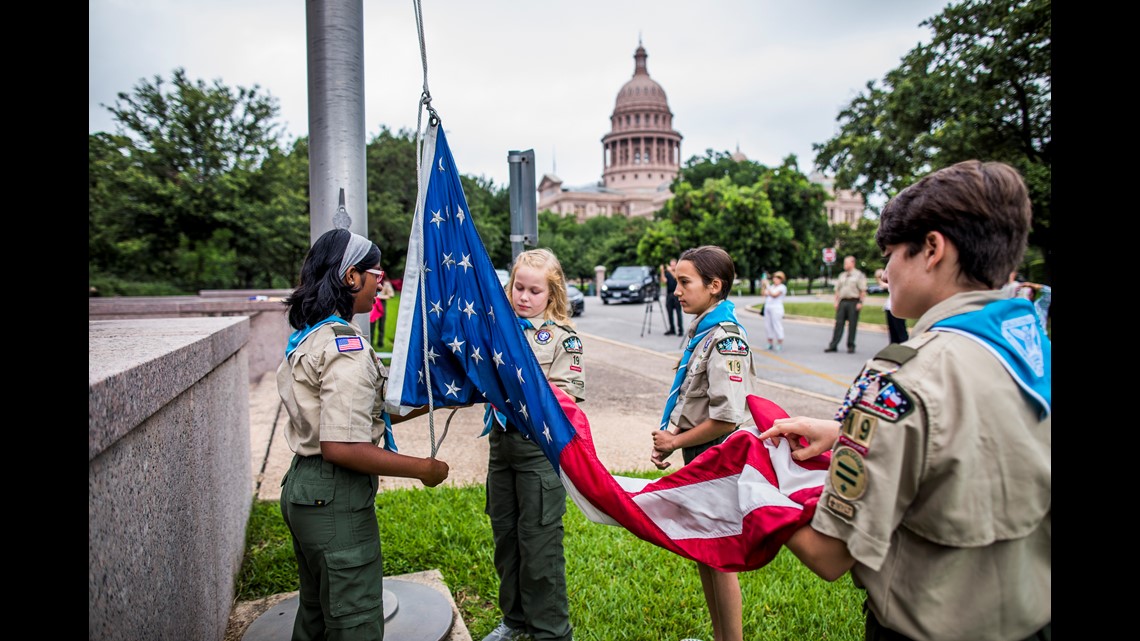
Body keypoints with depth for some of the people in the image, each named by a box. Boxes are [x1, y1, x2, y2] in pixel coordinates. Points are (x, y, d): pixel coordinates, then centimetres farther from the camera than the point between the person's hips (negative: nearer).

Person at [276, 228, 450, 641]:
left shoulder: (308, 337, 9)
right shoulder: (345, 346, -22)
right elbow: (341, 447, -28)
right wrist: (423, 468, -19)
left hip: (303, 486, 10)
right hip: (336, 499, -10)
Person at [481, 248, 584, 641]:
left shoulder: (562, 336, -7)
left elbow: (569, 395, -14)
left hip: (540, 447, -6)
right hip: (501, 442, 6)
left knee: (539, 540, 2)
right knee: (504, 534, 17)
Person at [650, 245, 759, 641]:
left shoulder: (725, 340, -21)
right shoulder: (700, 331, 7)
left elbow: (726, 418, -25)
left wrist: (675, 442, -14)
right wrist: (666, 439, 2)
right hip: (698, 459, 9)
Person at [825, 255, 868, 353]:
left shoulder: (859, 275, 1)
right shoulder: (841, 275, 17)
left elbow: (863, 290, -5)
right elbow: (837, 290, 17)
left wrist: (860, 302, -13)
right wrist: (836, 302, 8)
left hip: (853, 302, -4)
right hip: (842, 301, 4)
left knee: (852, 325, 0)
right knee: (838, 323, 1)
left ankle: (851, 346, 8)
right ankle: (833, 345, 2)